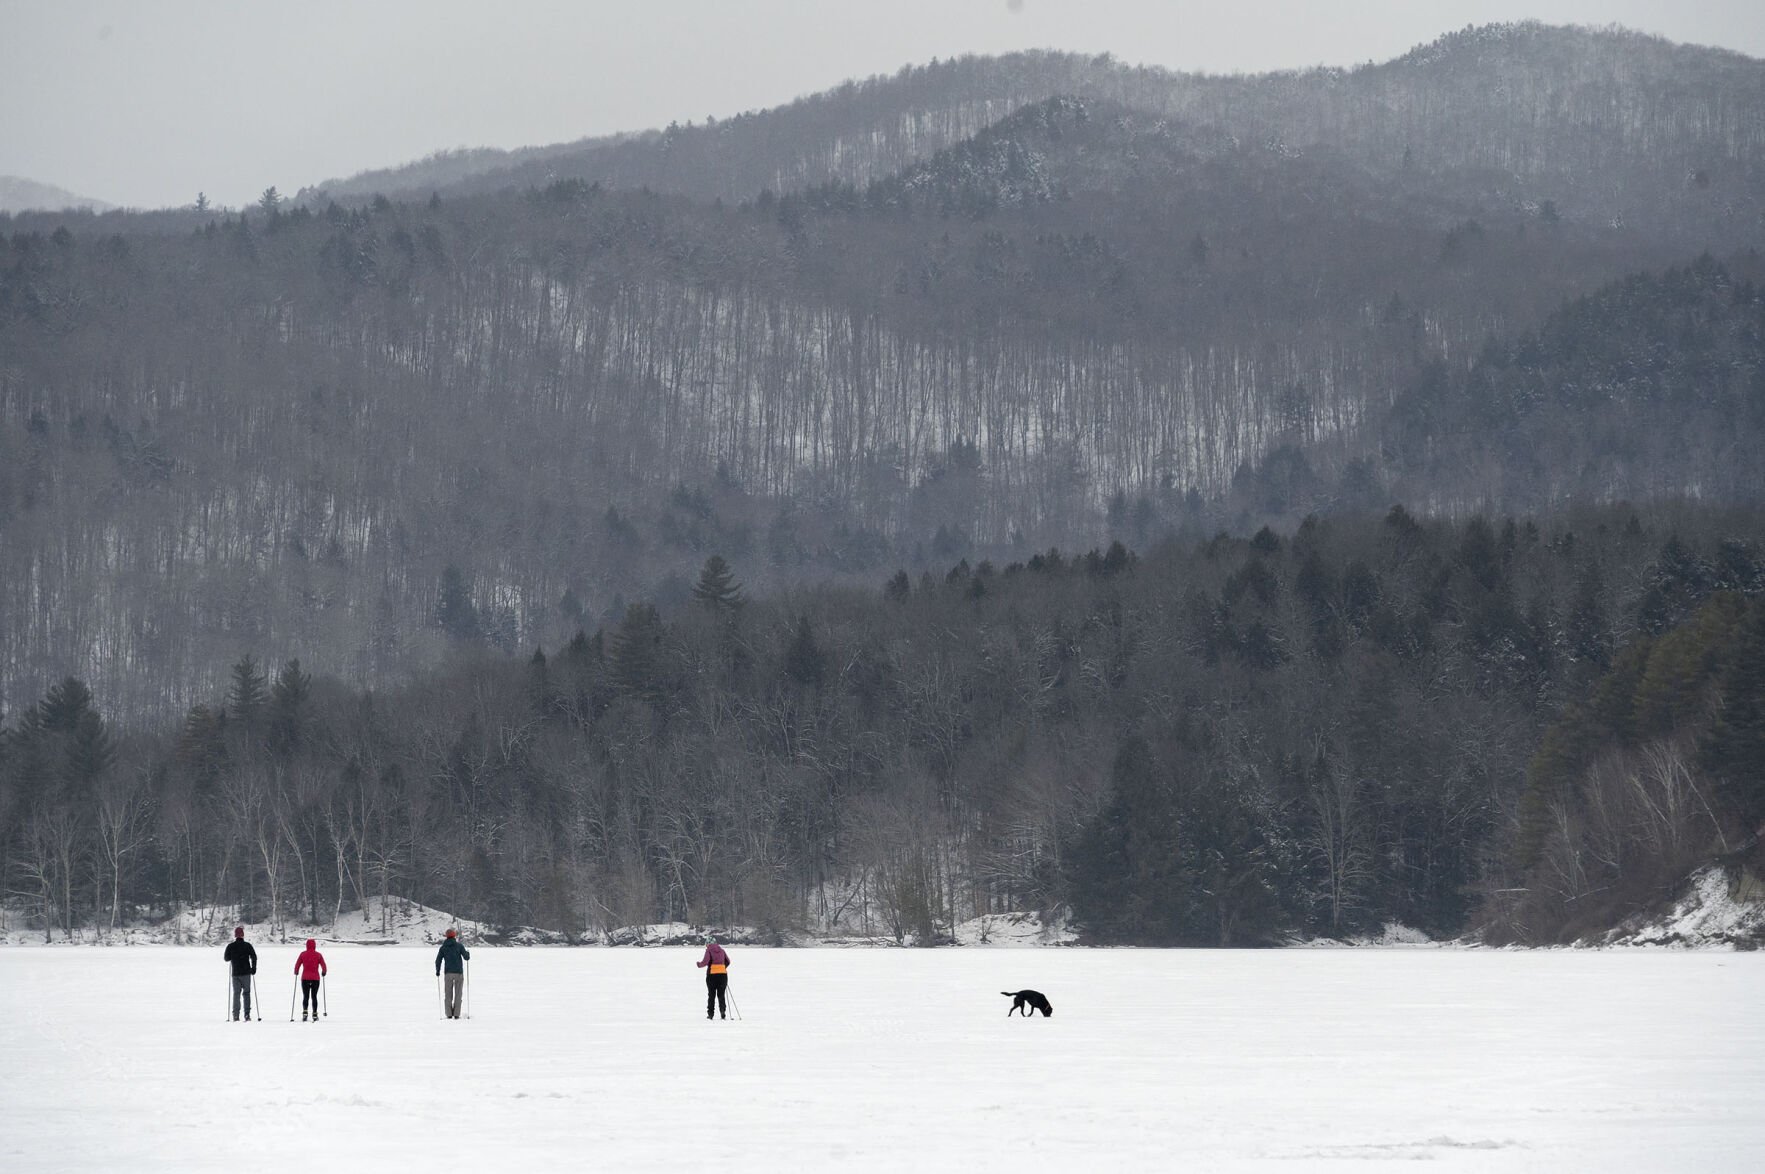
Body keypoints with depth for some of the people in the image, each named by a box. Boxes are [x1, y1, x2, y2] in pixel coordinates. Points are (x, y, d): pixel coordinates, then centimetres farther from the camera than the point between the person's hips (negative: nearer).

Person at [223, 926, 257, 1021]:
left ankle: (236, 1015, -1)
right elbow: (254, 956, -8)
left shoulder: (230, 946, -2)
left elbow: (226, 958, 5)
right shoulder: (247, 945, -4)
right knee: (246, 993, 7)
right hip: (246, 973, -1)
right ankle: (247, 1014, -1)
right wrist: (253, 968, 2)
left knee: (236, 994, 6)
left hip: (235, 973, 1)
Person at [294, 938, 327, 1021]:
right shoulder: (318, 955, -2)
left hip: (305, 978, 0)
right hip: (315, 978, 0)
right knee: (314, 997, 9)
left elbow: (297, 965, 0)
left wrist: (296, 972, 20)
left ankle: (305, 1012, -15)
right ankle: (315, 1014, 6)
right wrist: (324, 973, 19)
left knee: (305, 996, 6)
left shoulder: (303, 954, -2)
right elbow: (323, 966, -1)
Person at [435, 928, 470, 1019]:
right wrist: (468, 953, 19)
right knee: (458, 994, 3)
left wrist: (437, 971, 18)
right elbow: (466, 957, -4)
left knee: (448, 995, 7)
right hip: (459, 973, -1)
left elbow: (438, 960, 3)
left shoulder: (443, 947, 3)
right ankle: (456, 1014, -2)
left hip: (448, 973, 1)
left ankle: (449, 1014, 2)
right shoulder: (459, 946, -2)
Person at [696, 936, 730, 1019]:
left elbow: (705, 961, -12)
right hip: (723, 973, 3)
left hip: (712, 974, -3)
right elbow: (727, 962, 11)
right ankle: (722, 1010, -12)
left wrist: (699, 964, 9)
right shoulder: (721, 950, 9)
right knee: (721, 994, 8)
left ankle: (710, 1014, 8)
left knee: (711, 994, 7)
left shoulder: (709, 950, -3)